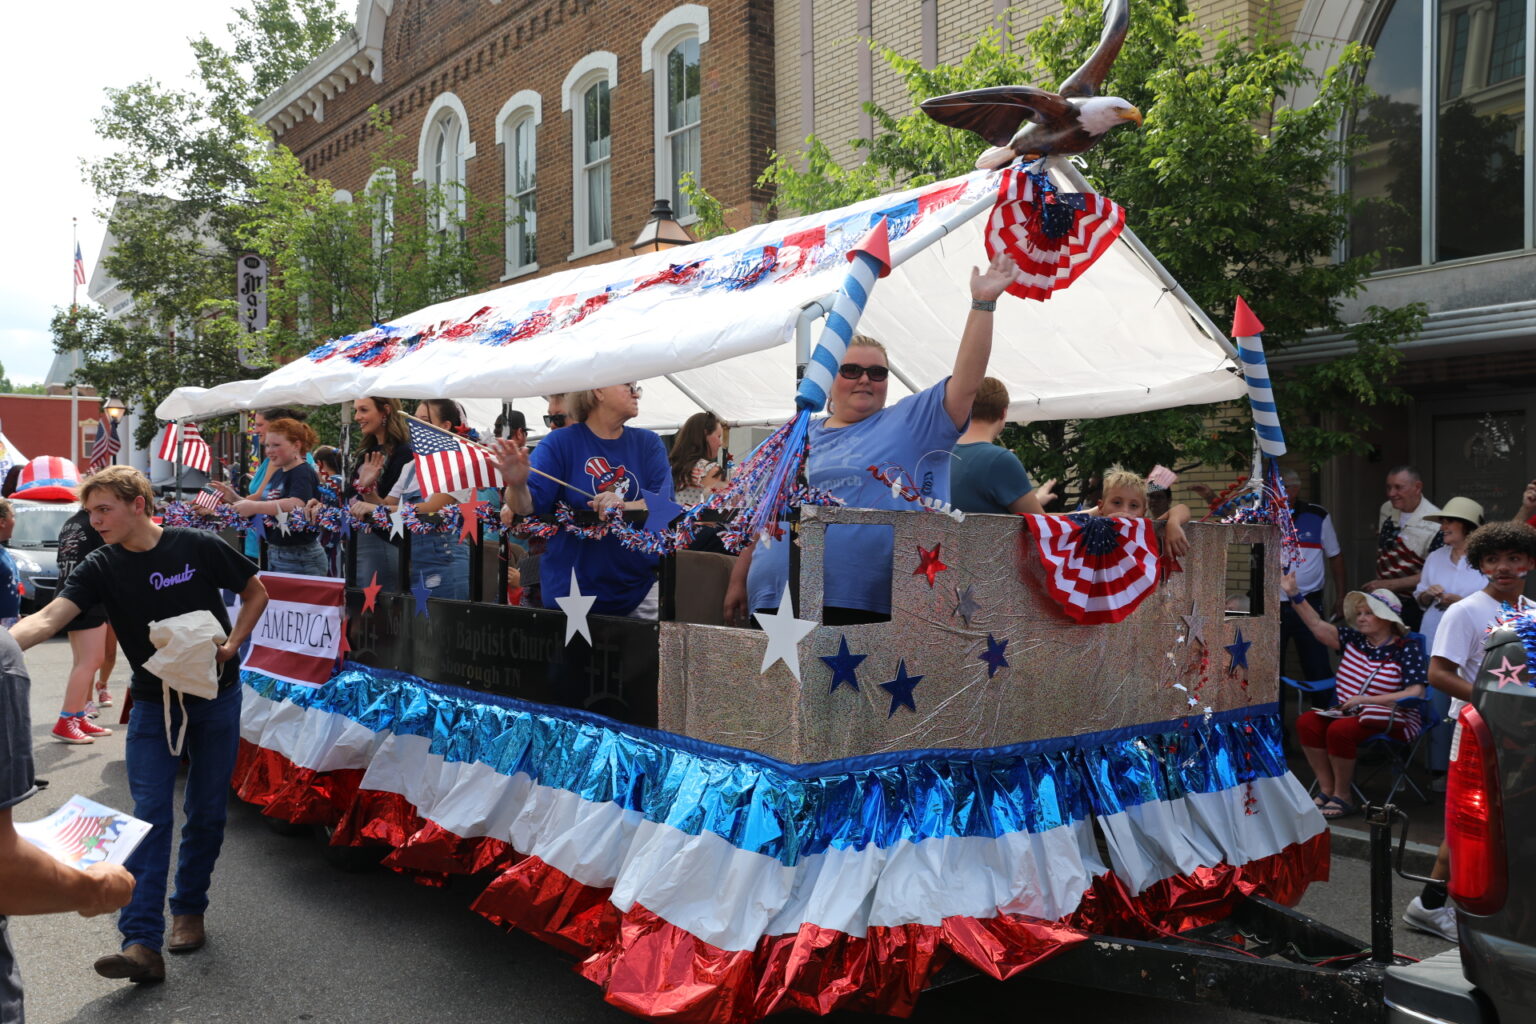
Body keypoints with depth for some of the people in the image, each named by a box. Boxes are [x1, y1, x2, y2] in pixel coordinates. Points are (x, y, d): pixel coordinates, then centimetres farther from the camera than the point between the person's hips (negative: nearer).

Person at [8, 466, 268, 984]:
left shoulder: (198, 547, -10)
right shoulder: (101, 568, -7)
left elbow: (256, 593, 2)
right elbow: (48, 617, -22)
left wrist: (231, 645, -10)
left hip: (216, 696, -1)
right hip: (153, 704, 1)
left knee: (207, 812, 7)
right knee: (150, 816, -7)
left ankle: (188, 910, 26)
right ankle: (142, 942, -8)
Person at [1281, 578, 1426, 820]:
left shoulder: (1407, 649, -8)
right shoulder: (1354, 640, 9)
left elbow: (1415, 694, -18)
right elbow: (1318, 625, 1)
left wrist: (1366, 700, -22)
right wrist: (1294, 594, -11)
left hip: (1392, 719, -6)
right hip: (1348, 712, 7)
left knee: (1339, 729, -32)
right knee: (1307, 722, -18)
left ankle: (1342, 797, -14)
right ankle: (1326, 790, -9)